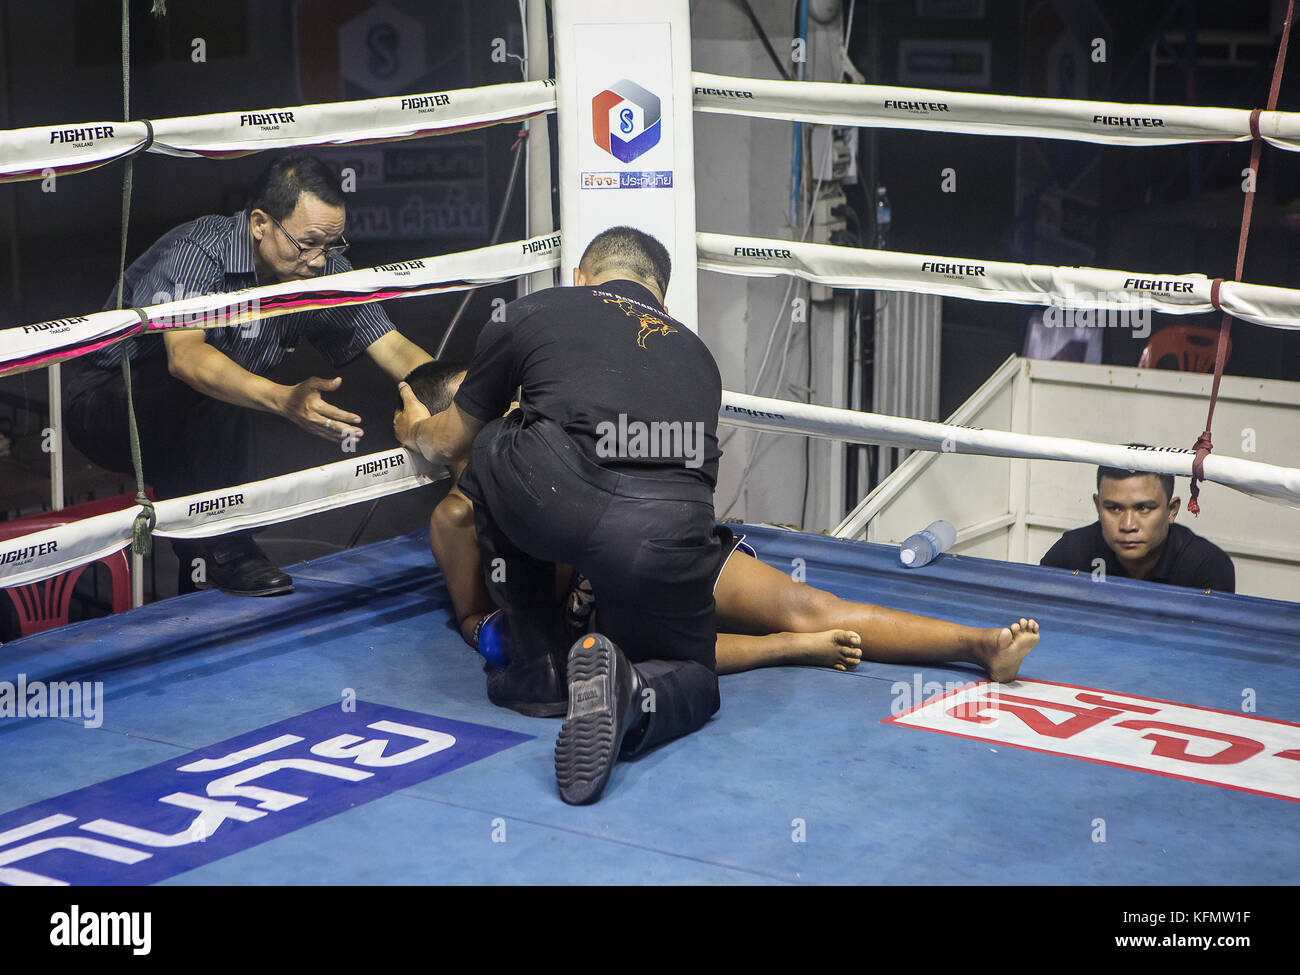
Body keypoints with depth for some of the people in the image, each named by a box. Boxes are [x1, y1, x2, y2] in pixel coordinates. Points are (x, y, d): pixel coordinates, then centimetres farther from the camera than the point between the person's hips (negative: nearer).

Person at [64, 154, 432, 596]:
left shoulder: (322, 269, -9)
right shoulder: (197, 252, -30)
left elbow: (392, 348, -13)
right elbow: (184, 354, -47)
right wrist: (284, 399, -63)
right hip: (105, 405, -7)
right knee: (211, 382, -33)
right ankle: (228, 551, -26)